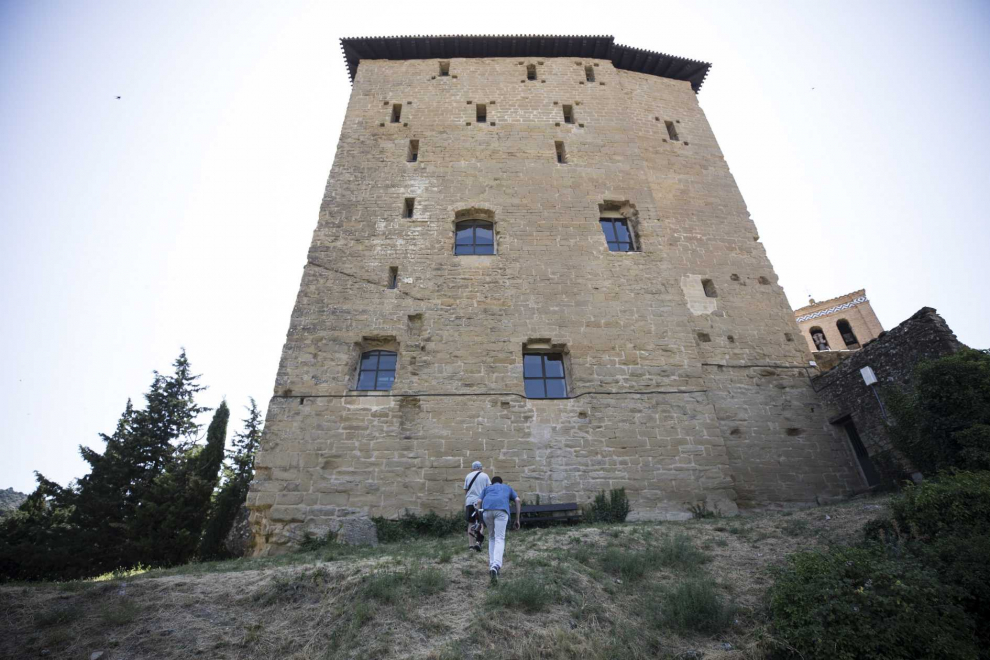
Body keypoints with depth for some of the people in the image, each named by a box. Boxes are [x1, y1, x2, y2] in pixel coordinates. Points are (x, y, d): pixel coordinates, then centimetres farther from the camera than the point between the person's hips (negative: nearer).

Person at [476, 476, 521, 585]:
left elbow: (479, 502, 20)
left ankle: (492, 566, 16)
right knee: (499, 539, -6)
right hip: (501, 510, -2)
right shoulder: (508, 487, 37)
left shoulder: (486, 488, 36)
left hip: (487, 510, 2)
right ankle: (495, 566, -30)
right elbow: (518, 501, 21)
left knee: (492, 537, 23)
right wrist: (517, 519, 22)